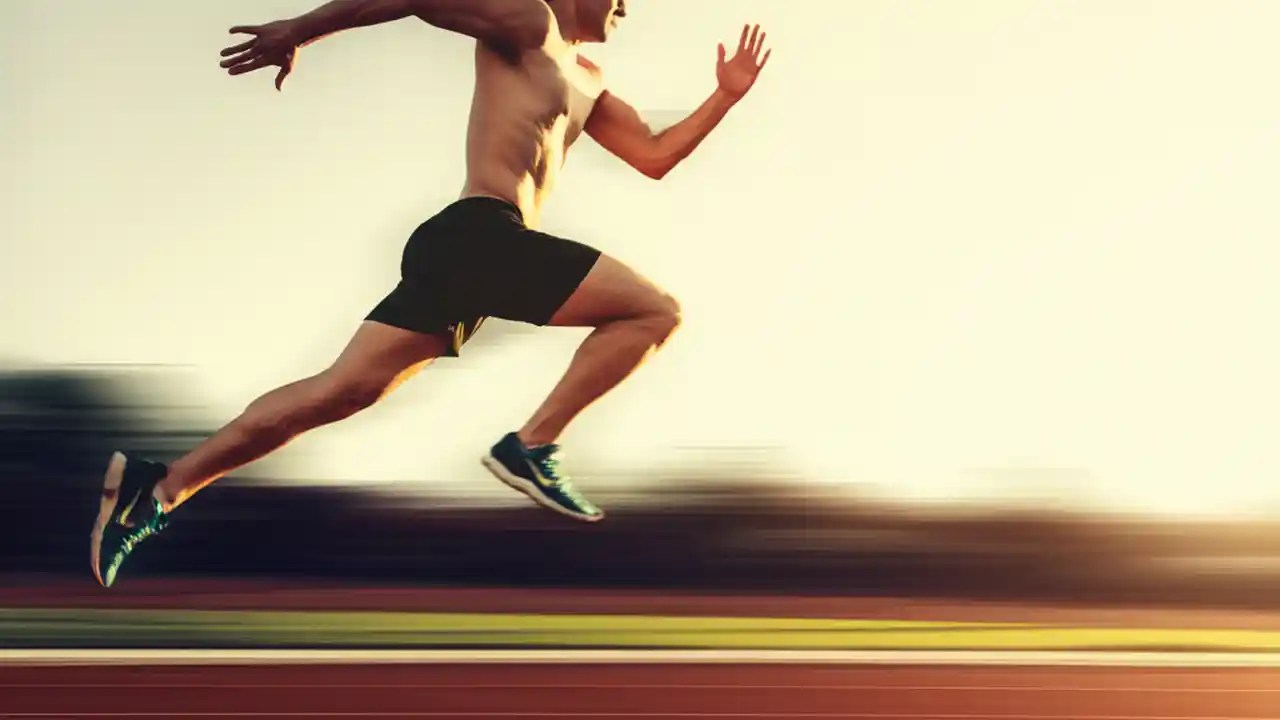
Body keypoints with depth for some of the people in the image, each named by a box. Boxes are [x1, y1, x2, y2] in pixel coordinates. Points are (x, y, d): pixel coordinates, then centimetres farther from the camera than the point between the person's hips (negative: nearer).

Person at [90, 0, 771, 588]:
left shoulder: (587, 82, 30)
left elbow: (655, 156, 29)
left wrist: (727, 96, 24)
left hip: (460, 246, 9)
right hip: (480, 233, -9)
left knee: (342, 391, 0)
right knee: (655, 311, -6)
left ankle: (159, 487, -5)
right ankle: (531, 448, -11)